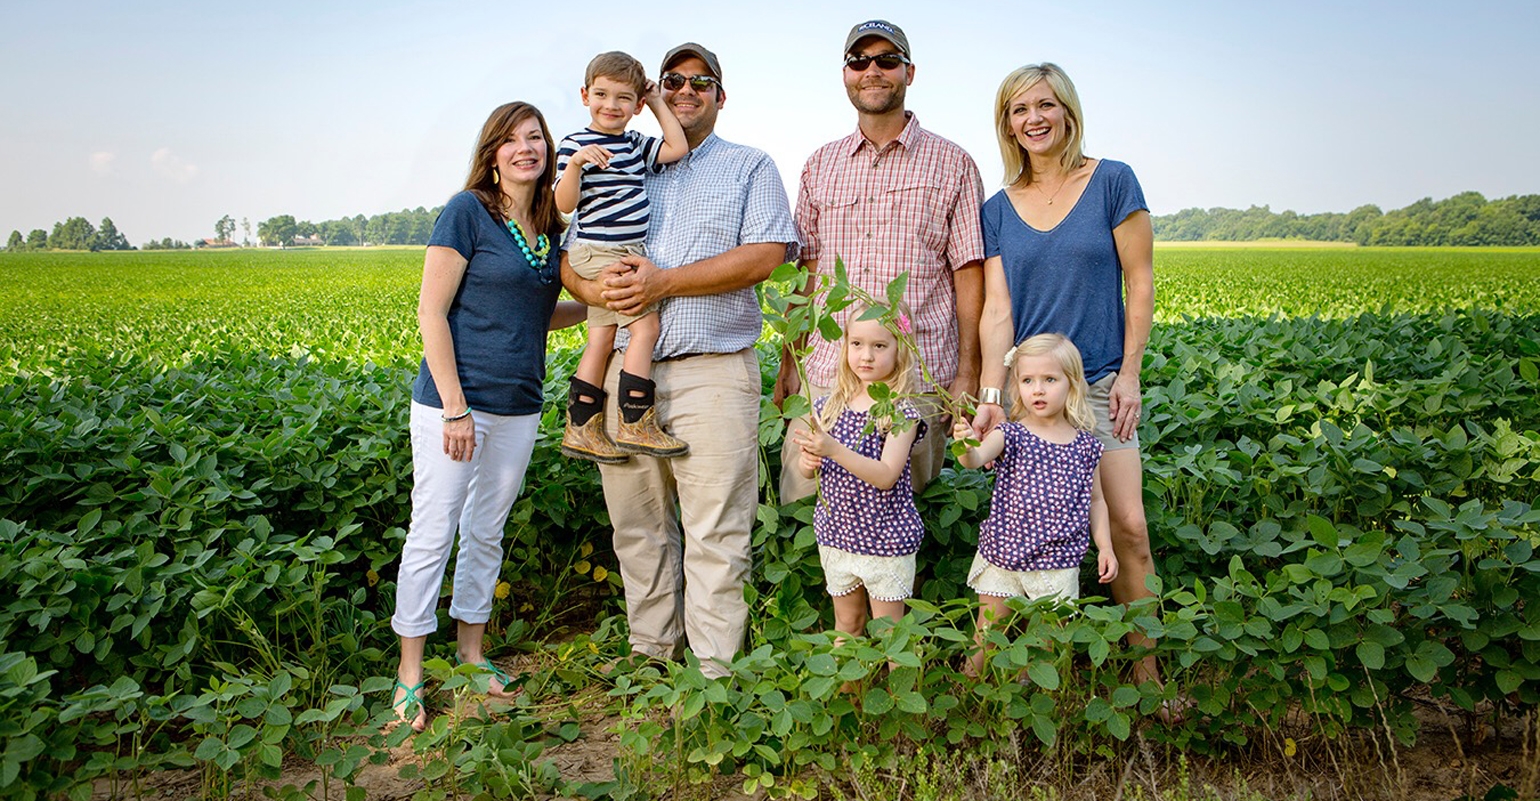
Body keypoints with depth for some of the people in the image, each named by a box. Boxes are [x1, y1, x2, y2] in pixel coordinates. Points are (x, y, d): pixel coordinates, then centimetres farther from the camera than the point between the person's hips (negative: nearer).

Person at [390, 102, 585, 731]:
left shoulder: (547, 226, 10)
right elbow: (431, 312, -13)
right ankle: (410, 671, 16)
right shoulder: (468, 212, -10)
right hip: (455, 400, -6)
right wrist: (455, 407, -18)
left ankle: (471, 650, 31)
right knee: (433, 534, 1)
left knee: (487, 531, 16)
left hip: (518, 406, 7)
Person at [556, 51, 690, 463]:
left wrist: (658, 103, 8)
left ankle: (581, 429, 15)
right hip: (599, 254, -8)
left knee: (602, 337, 8)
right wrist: (575, 163, -28)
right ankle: (636, 424, -9)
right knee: (645, 325, -14)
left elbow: (678, 148, 5)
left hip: (626, 255, 8)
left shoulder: (636, 144, 12)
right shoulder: (575, 145, -7)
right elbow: (564, 205, -13)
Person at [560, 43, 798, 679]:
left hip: (711, 371, -4)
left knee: (715, 533, -5)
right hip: (624, 369, 4)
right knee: (637, 525, 9)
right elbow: (569, 260, 14)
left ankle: (714, 674, 4)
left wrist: (663, 281, -13)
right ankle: (650, 652, 23)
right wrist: (595, 288, -11)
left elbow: (764, 256, -6)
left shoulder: (751, 168, 10)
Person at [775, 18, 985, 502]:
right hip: (826, 375, 3)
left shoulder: (951, 165, 6)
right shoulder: (820, 166, 15)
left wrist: (968, 375, -5)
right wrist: (789, 363, 10)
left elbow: (969, 275, 2)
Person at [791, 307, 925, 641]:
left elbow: (886, 476, -23)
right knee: (846, 623, 19)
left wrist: (835, 450, -32)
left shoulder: (902, 411, -13)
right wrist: (807, 463, -15)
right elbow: (808, 470, 9)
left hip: (886, 538, -5)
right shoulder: (830, 406, 2)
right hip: (835, 534, 5)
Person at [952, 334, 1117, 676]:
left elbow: (1095, 500, 11)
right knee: (985, 642, 10)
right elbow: (977, 458, -27)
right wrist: (966, 447, -49)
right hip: (1001, 558, -1)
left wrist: (1105, 546, 3)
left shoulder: (1086, 445, 1)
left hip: (1058, 566, 2)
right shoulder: (1011, 434, -7)